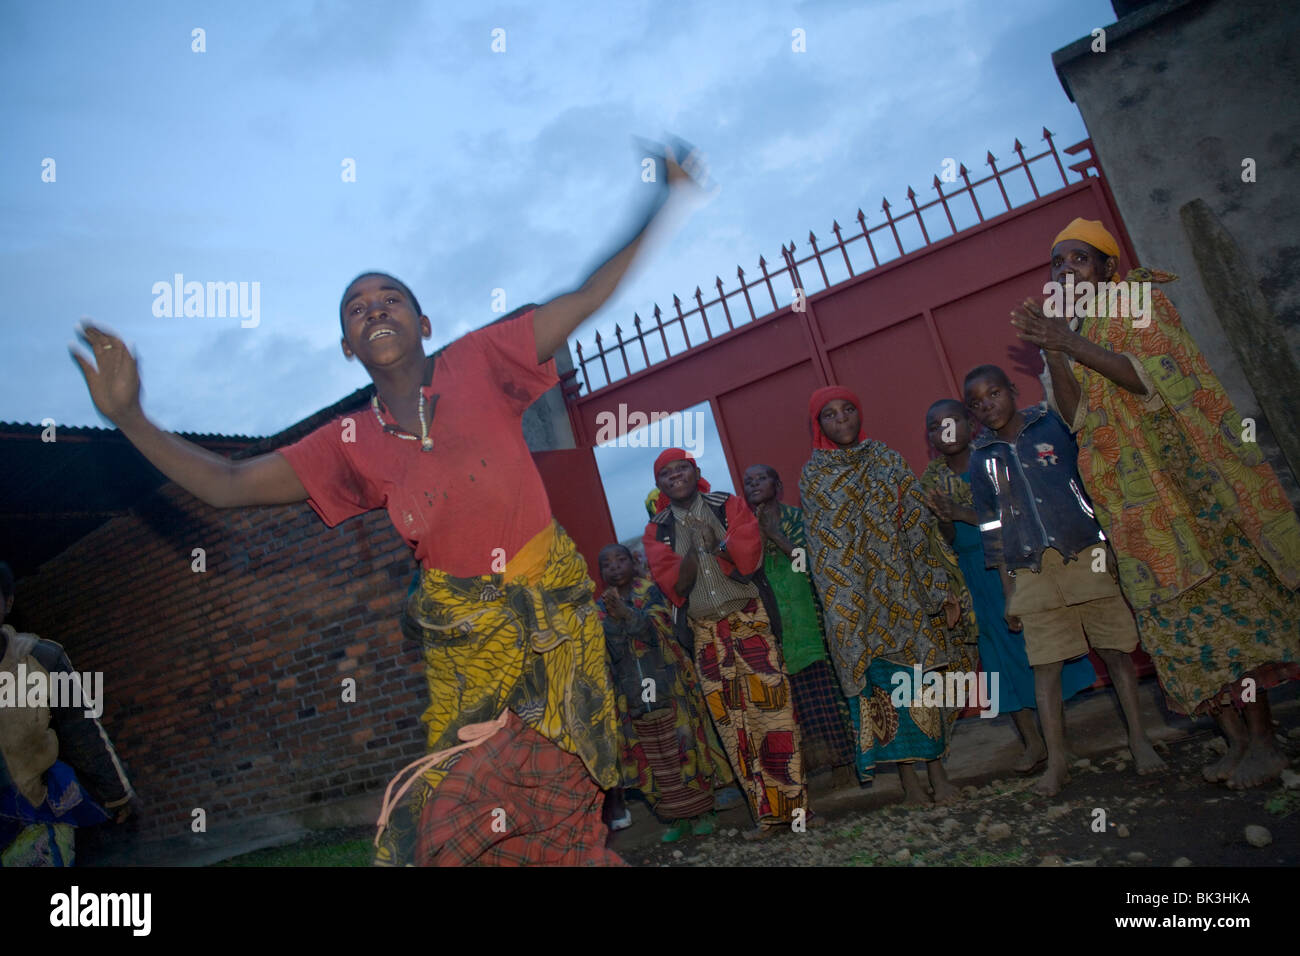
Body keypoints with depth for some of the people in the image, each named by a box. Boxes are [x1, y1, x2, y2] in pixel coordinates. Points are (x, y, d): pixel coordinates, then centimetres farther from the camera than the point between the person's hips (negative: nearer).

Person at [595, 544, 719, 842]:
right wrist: (614, 619, -23)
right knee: (652, 760, 6)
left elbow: (658, 629, -18)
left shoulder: (650, 590, -1)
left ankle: (701, 812, 17)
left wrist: (626, 613, -34)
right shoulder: (600, 608, 6)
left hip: (669, 688, -2)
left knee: (683, 748, 1)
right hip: (633, 699, 3)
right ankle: (676, 817, 20)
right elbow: (613, 652, -5)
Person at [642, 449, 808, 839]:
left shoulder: (728, 506, 3)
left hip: (750, 623, -2)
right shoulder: (657, 530, 7)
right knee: (733, 724, 3)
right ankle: (767, 812, 14)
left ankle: (794, 804, 5)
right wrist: (695, 546, -18)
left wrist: (712, 541, -9)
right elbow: (673, 584, -6)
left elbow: (747, 555, -10)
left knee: (771, 708, -7)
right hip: (705, 635, 2)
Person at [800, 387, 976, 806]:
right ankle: (909, 776, 8)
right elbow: (826, 548, 0)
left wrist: (942, 590, -2)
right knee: (886, 682, -2)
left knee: (926, 676, 2)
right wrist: (844, 612, -8)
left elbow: (919, 523, 4)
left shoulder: (888, 459, 9)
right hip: (860, 595, -2)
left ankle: (937, 769, 13)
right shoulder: (812, 476, 4)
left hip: (909, 586, 2)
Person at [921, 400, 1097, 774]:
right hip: (977, 575, 3)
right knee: (1003, 648, 4)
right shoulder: (932, 477, 3)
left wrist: (965, 513, -26)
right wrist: (943, 518, -22)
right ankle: (1034, 742, 12)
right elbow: (949, 540, 0)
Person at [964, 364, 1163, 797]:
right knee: (1045, 664, 2)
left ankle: (1140, 740, 21)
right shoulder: (981, 458, 9)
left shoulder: (1055, 424, 6)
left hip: (1086, 556, -1)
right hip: (1032, 573, 2)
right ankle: (1056, 760, 12)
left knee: (1116, 649, 5)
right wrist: (1008, 590, 10)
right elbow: (992, 530, 11)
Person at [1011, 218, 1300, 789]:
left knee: (1221, 592, -7)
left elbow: (1158, 376, -15)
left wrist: (1074, 345, -22)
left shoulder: (1142, 303, 2)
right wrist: (1052, 354, -13)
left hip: (1184, 477, -5)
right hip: (1132, 499, 6)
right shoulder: (1072, 335, 17)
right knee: (1174, 613, 3)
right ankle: (1238, 741, 10)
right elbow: (1076, 415, 2)